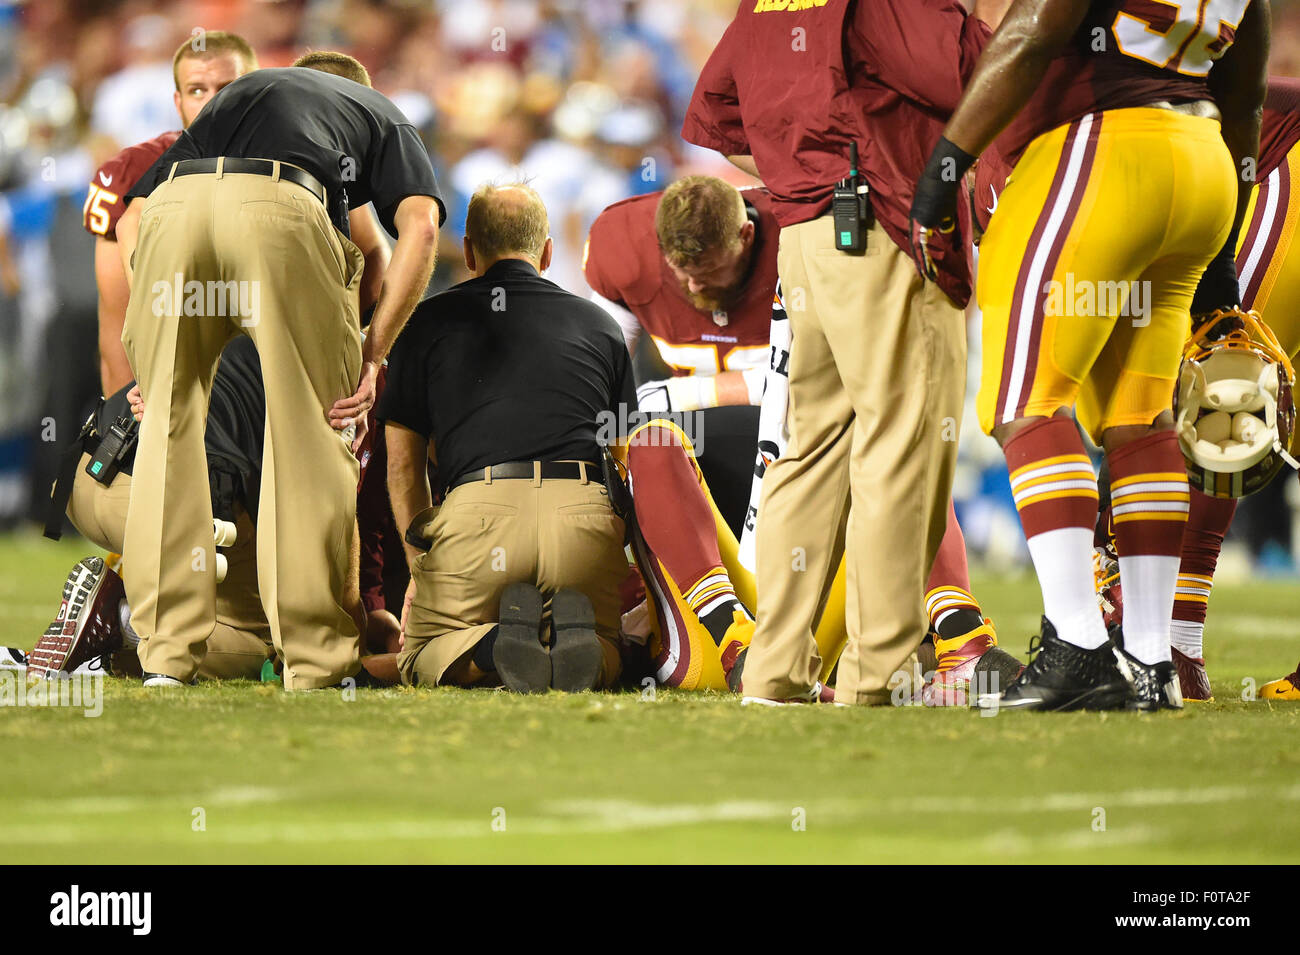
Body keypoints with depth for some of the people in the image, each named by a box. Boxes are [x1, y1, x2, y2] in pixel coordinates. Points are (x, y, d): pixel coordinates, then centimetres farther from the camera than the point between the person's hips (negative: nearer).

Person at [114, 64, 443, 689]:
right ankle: (315, 658, 8)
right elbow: (420, 226, 12)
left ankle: (166, 653, 14)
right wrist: (373, 355, 9)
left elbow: (131, 220, 29)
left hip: (170, 211, 3)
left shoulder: (235, 95, 43)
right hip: (283, 211, -3)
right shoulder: (381, 116, 35)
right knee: (311, 438, 8)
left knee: (167, 426, 16)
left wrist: (149, 347, 27)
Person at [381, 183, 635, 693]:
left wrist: (420, 561, 24)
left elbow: (403, 464, 16)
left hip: (477, 505, -2)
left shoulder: (429, 321, 17)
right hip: (585, 512, 2)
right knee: (605, 656, 23)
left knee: (420, 658, 17)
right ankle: (571, 641, -15)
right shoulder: (600, 325, 22)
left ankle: (495, 647, -18)